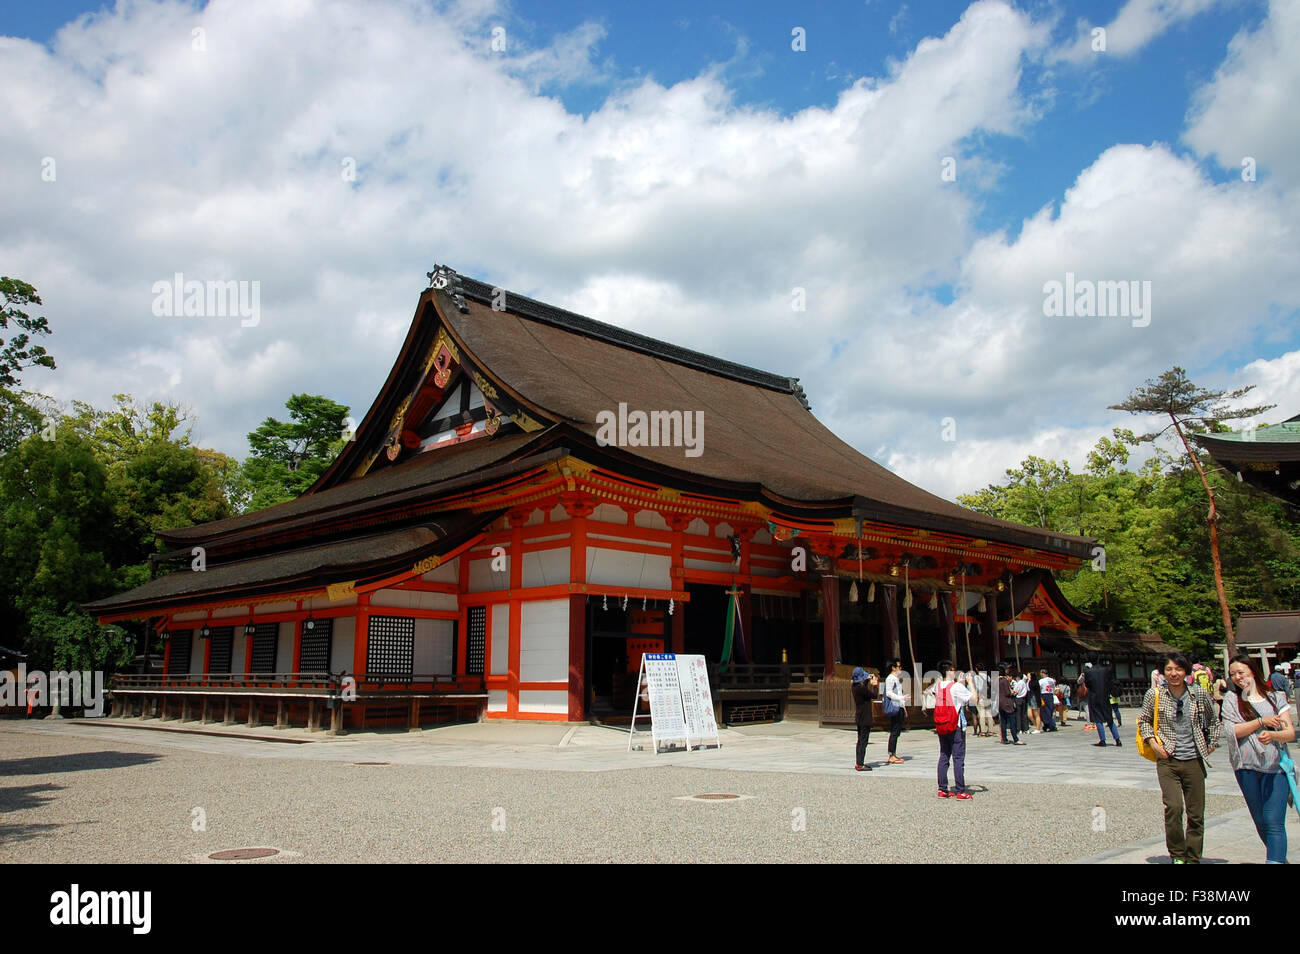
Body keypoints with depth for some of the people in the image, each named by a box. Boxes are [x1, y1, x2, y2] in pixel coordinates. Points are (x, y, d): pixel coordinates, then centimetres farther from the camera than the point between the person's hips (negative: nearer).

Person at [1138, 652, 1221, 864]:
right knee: (1173, 808, -15)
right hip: (1167, 761, -2)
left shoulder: (1199, 694, 1)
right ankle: (1177, 855, 3)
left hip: (1194, 761, 2)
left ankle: (1193, 859, 20)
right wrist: (1153, 742, -1)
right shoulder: (1154, 695, -3)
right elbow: (1143, 720, 11)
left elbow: (1213, 721, 17)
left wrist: (1210, 746, 11)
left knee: (1196, 814, 5)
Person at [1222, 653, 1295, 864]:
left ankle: (1275, 860, -18)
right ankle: (1280, 858, 29)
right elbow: (1233, 730, -4)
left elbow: (1290, 733, 1)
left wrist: (1272, 735, -19)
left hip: (1276, 766, -1)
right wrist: (1262, 722, -11)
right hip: (1247, 766, 1)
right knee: (1260, 821, 10)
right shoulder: (1231, 699, 8)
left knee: (1274, 821, -12)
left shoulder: (1276, 697, 8)